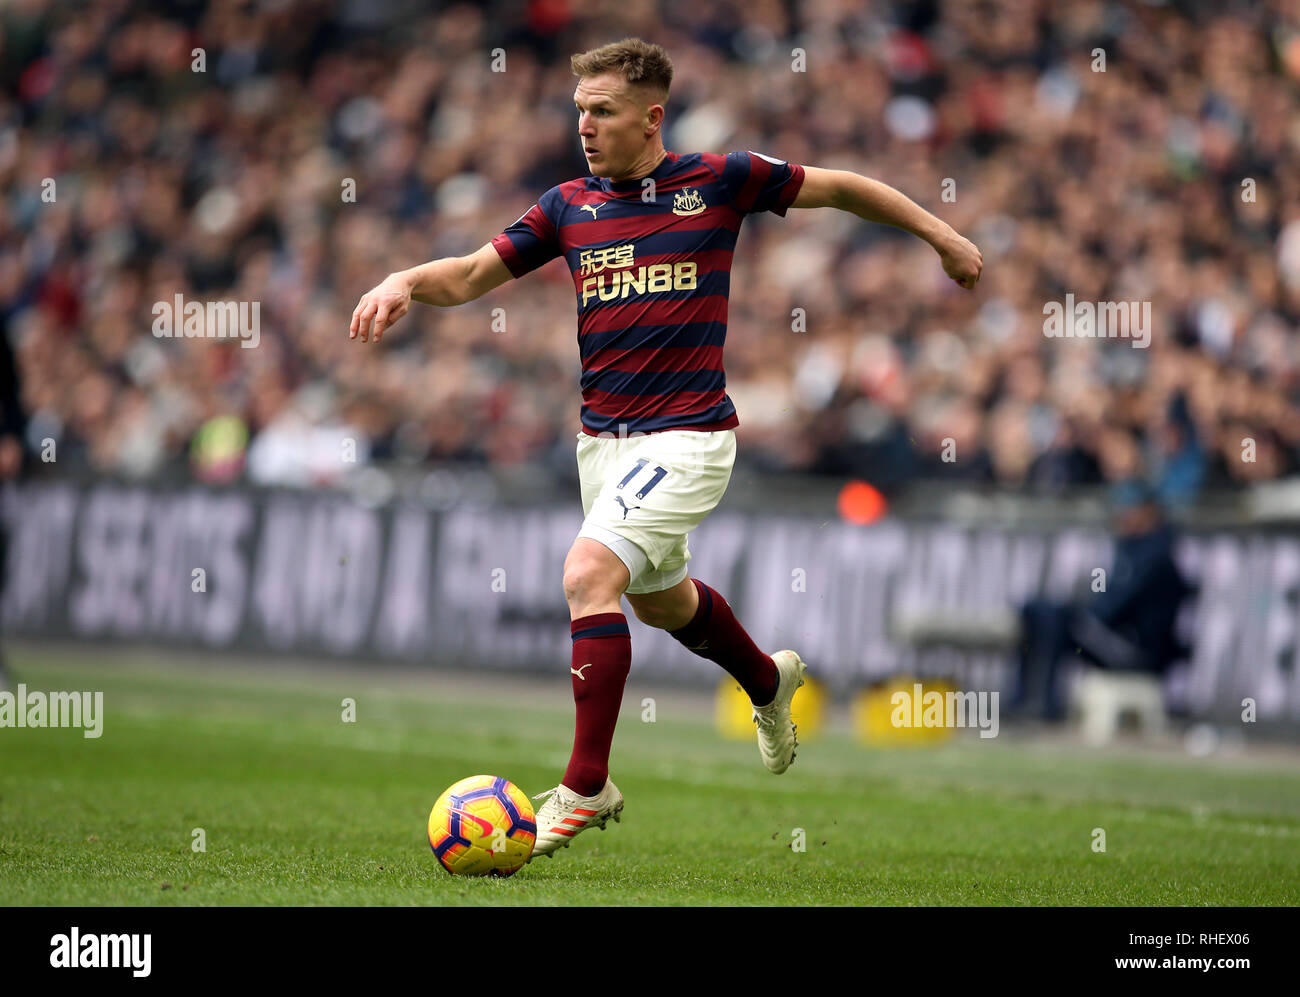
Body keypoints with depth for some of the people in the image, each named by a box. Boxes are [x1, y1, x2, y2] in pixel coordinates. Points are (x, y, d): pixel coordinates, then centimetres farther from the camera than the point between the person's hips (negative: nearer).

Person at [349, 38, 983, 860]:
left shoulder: (718, 181, -6)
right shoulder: (569, 206, 5)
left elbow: (838, 188, 6)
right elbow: (472, 276, 8)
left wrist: (940, 234, 12)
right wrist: (405, 284, -13)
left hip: (686, 437, -6)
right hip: (604, 438, 6)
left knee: (590, 574, -24)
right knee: (660, 599, 23)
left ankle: (586, 787, -16)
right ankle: (769, 682, 55)